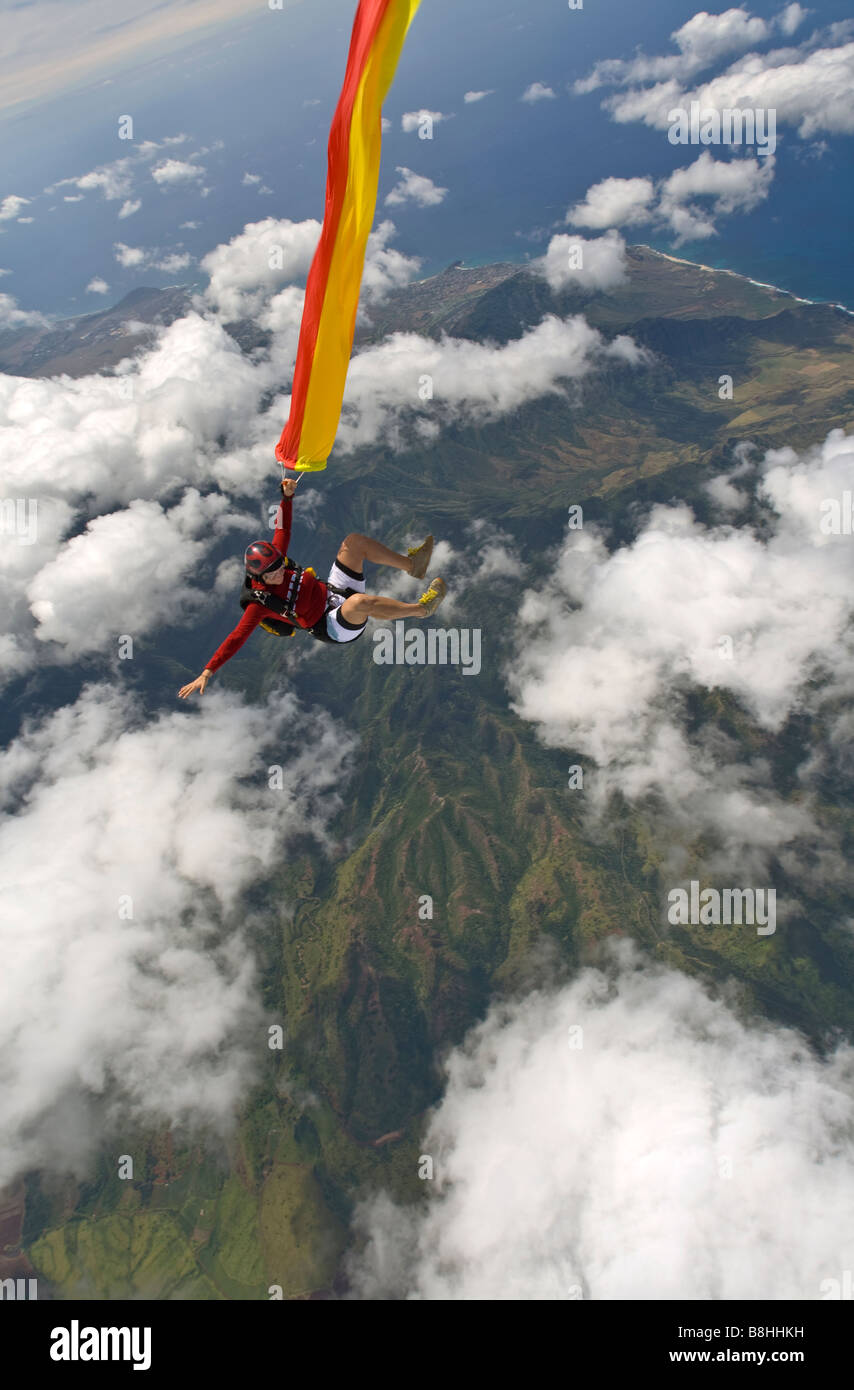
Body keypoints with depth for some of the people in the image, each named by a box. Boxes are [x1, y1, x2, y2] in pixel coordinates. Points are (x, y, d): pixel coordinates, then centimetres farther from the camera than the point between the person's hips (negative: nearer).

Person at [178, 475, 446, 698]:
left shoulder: (274, 557, -4)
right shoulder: (260, 603, -22)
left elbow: (283, 529, 7)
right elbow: (236, 638, -25)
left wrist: (287, 496, -6)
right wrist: (207, 673, -30)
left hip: (332, 590, 8)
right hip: (334, 627, -8)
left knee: (354, 541, -6)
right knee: (361, 601, -42)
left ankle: (412, 565, 2)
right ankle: (421, 608, -22)